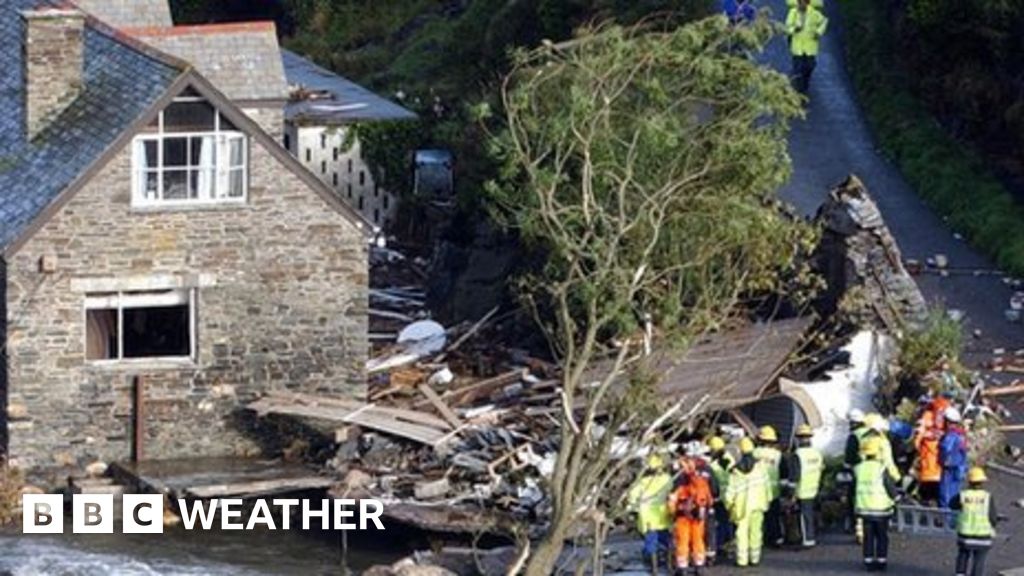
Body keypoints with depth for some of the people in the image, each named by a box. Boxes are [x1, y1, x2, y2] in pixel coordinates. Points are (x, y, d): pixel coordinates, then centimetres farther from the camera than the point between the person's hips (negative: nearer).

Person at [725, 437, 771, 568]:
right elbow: (765, 483, -1)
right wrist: (767, 498, 10)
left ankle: (742, 559, 4)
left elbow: (732, 489, -4)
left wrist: (728, 504, 7)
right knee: (755, 530, 6)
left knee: (742, 531, 5)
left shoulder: (736, 470, -5)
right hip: (757, 503, 0)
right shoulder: (759, 466, -5)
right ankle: (754, 558, 7)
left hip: (742, 504, 0)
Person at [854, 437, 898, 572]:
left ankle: (869, 561, 9)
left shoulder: (858, 469, -2)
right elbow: (891, 487, -9)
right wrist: (894, 499, 10)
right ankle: (882, 561, 8)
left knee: (868, 536, 10)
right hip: (881, 509, -3)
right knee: (882, 537, 7)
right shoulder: (881, 469, -14)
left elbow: (855, 487, 6)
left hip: (864, 509, 3)